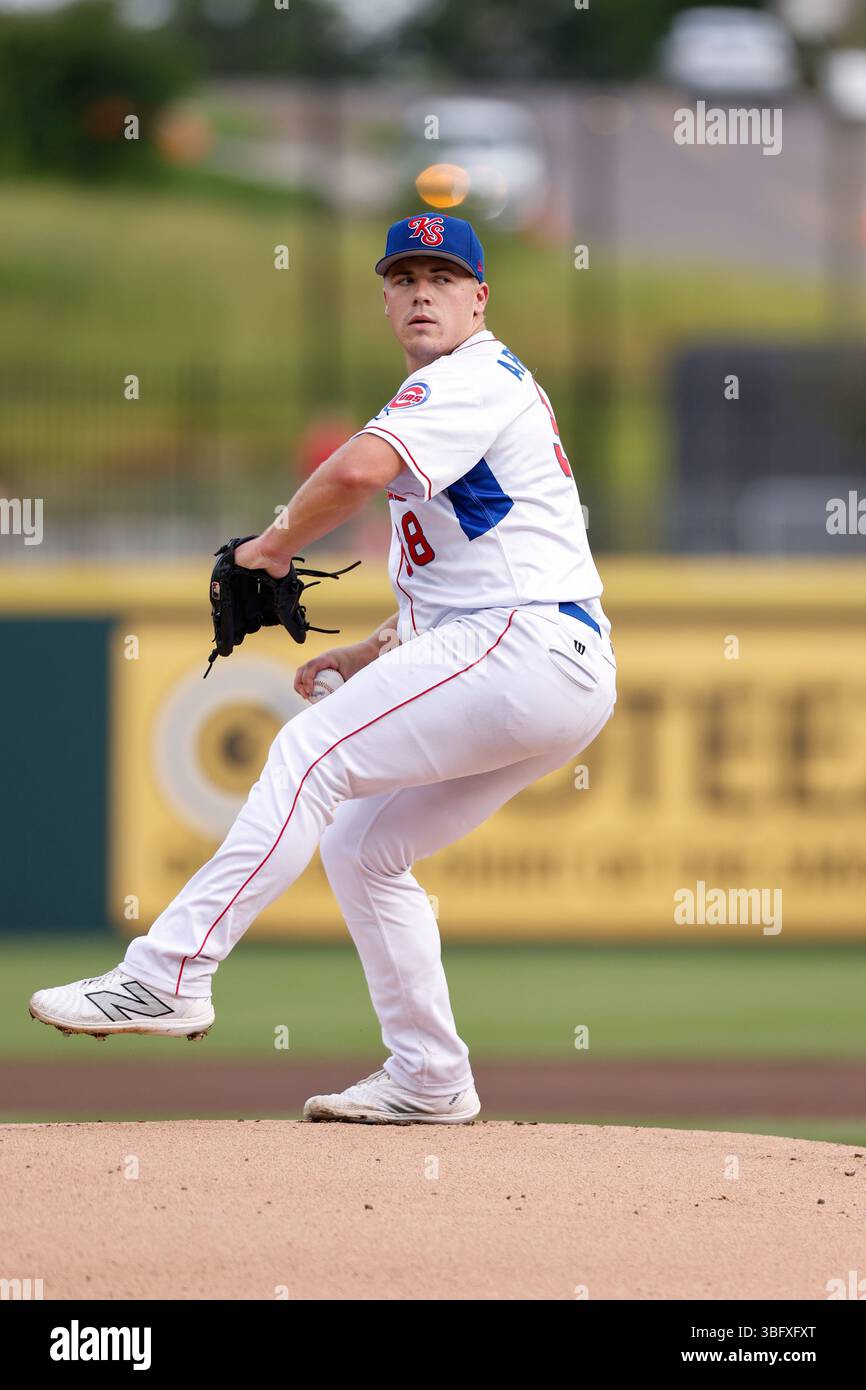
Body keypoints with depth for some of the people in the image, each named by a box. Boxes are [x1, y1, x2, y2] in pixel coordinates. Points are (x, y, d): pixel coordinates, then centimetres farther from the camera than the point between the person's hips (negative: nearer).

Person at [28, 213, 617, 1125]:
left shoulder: (475, 380, -6)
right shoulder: (472, 397, 28)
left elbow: (357, 470, -25)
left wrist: (274, 546, -9)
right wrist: (375, 654, 23)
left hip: (525, 648, -10)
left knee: (315, 751, -18)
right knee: (360, 845, 12)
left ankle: (169, 974, -25)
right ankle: (428, 1080, 12)